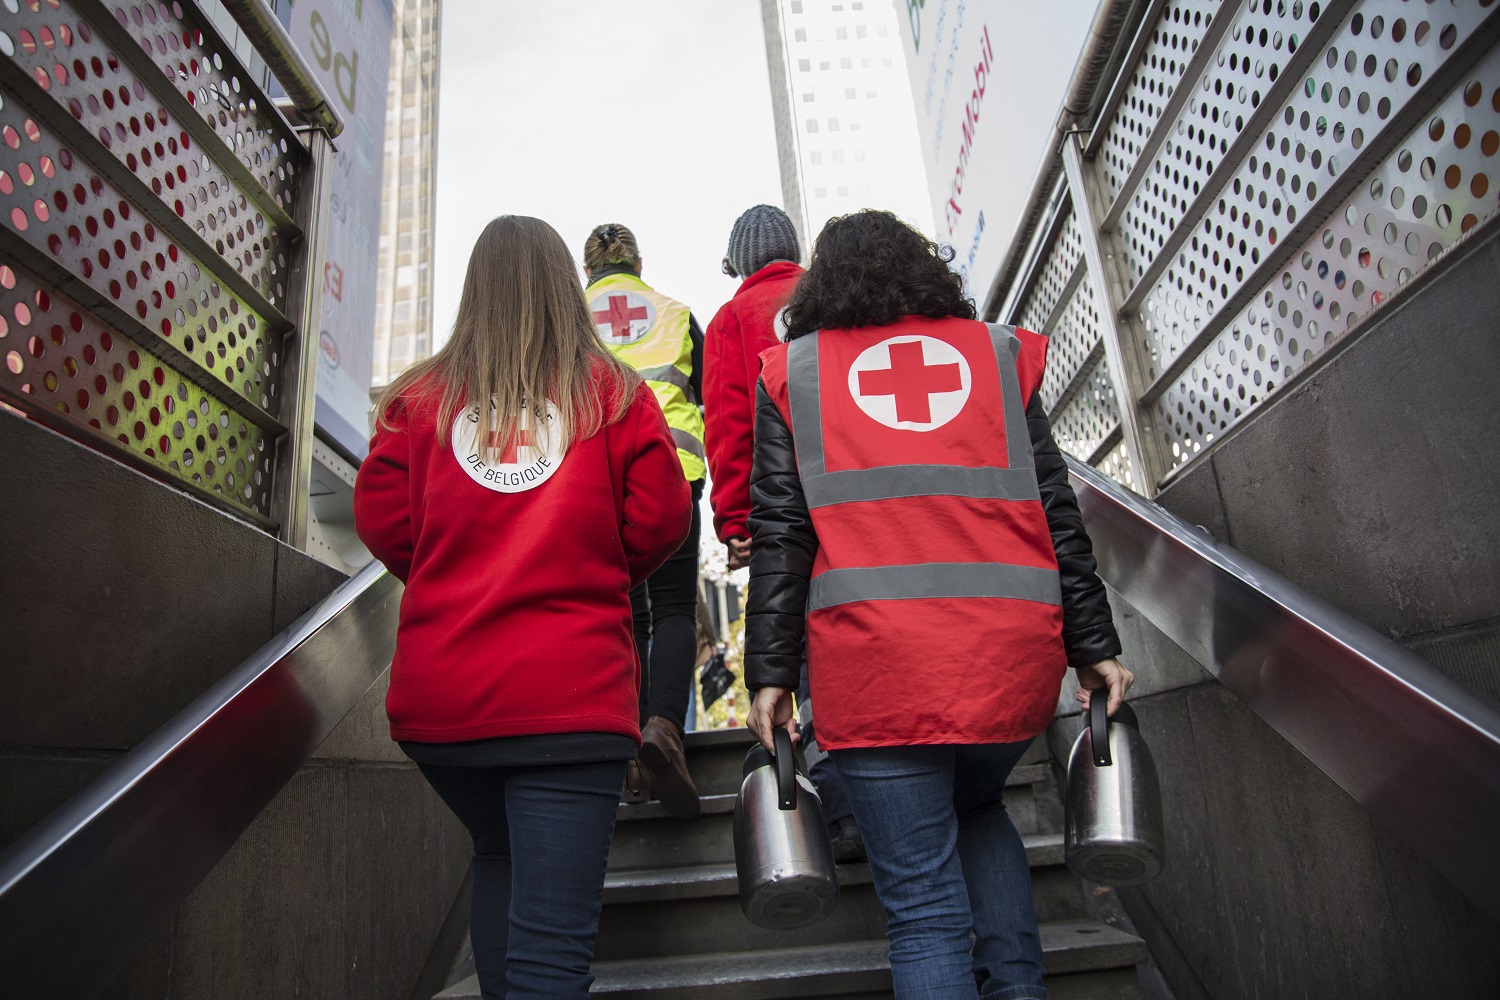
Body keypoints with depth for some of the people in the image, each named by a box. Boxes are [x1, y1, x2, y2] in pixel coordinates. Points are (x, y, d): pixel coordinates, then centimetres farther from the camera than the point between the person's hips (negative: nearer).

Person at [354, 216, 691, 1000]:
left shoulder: (421, 397, 5)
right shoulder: (614, 393, 1)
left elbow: (383, 523, 3)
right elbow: (659, 523, -1)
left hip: (437, 696, 4)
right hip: (572, 698, -3)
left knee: (498, 860, 29)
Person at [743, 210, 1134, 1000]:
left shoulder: (791, 372, 12)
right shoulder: (999, 353, 15)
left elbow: (779, 533, 3)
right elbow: (1055, 514, 10)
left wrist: (770, 672, 3)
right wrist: (1093, 647, 12)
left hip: (875, 658, -2)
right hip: (1014, 646, 3)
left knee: (925, 910, 6)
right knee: (976, 807, 30)